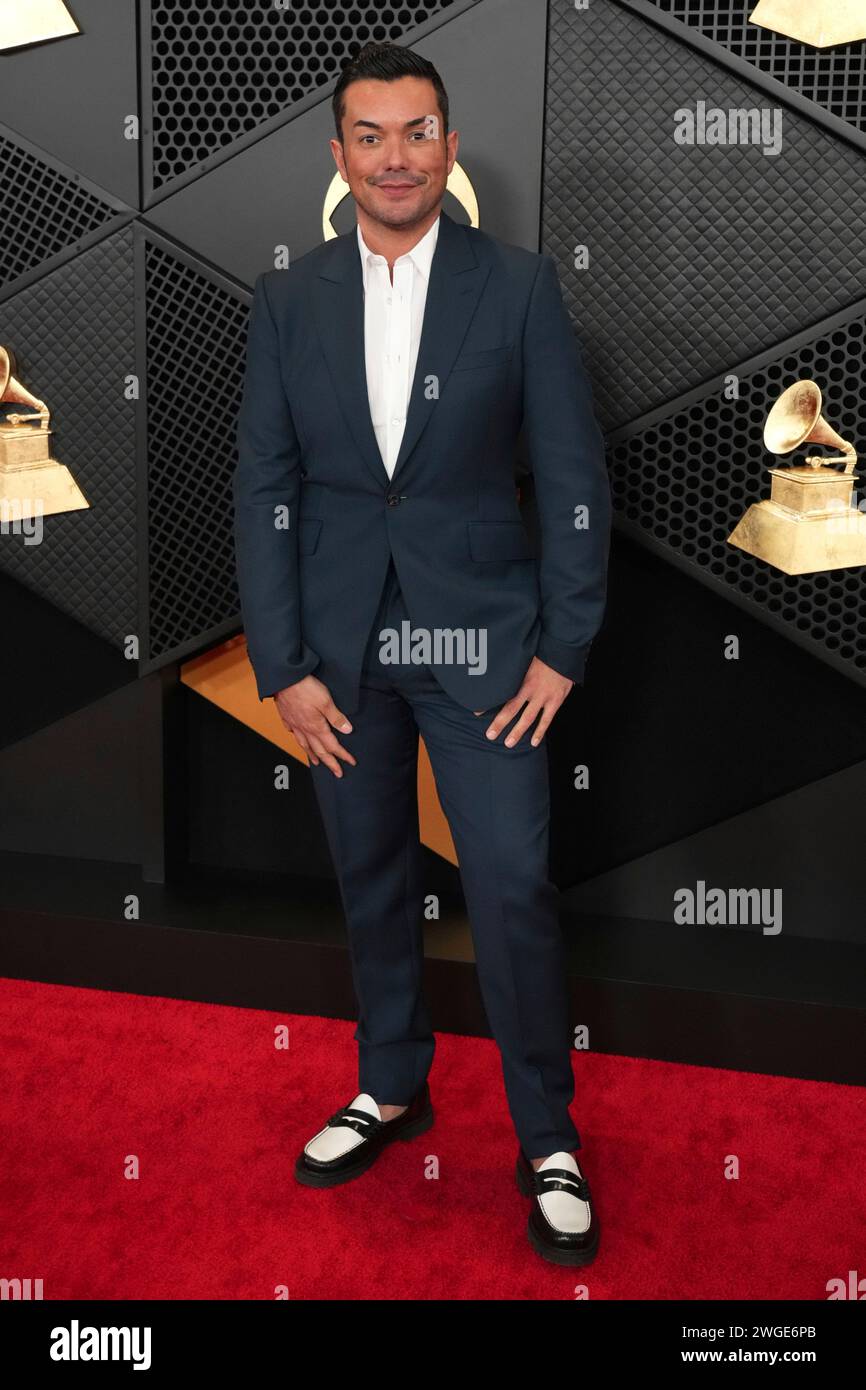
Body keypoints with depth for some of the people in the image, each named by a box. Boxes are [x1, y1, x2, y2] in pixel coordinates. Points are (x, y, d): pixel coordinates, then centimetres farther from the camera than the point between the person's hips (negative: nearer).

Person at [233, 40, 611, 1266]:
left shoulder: (520, 286, -2)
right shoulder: (288, 301, 4)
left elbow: (573, 476, -2)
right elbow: (263, 489, 3)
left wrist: (565, 647, -7)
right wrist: (283, 666, -3)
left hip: (478, 635, -2)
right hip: (340, 643, 3)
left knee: (512, 885, -3)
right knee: (371, 879, 13)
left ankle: (550, 1140, 15)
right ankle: (392, 1090, 34)